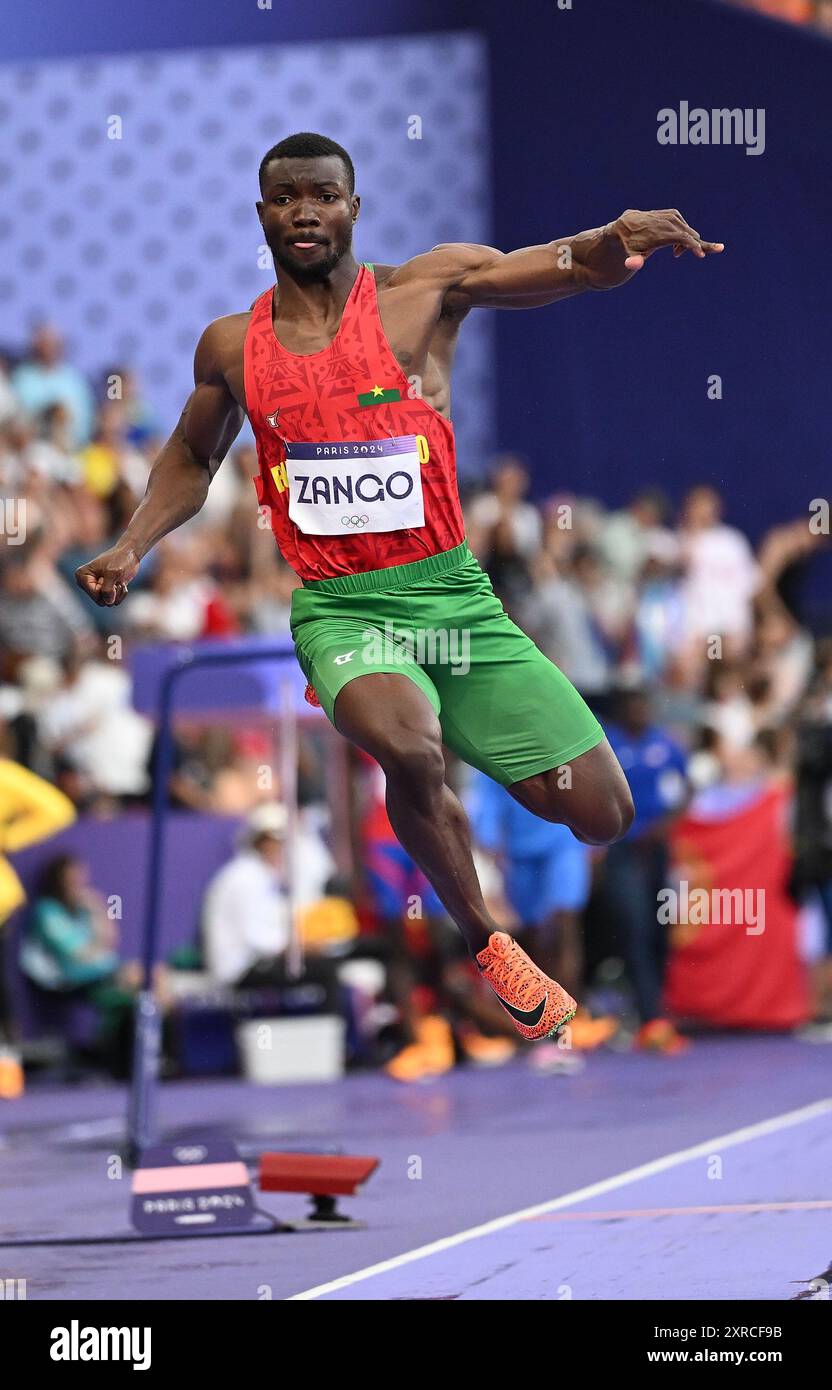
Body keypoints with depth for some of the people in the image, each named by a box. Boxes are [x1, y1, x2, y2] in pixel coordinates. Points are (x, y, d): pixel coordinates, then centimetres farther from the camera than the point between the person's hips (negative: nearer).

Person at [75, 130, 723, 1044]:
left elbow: (567, 266, -16)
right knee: (410, 750, -35)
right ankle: (483, 944, -8)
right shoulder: (231, 347, 6)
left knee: (600, 813, -1)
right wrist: (132, 548, 8)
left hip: (453, 593, 1)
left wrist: (617, 240, -39)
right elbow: (191, 460, 25)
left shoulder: (425, 289, -3)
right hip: (338, 607, -1)